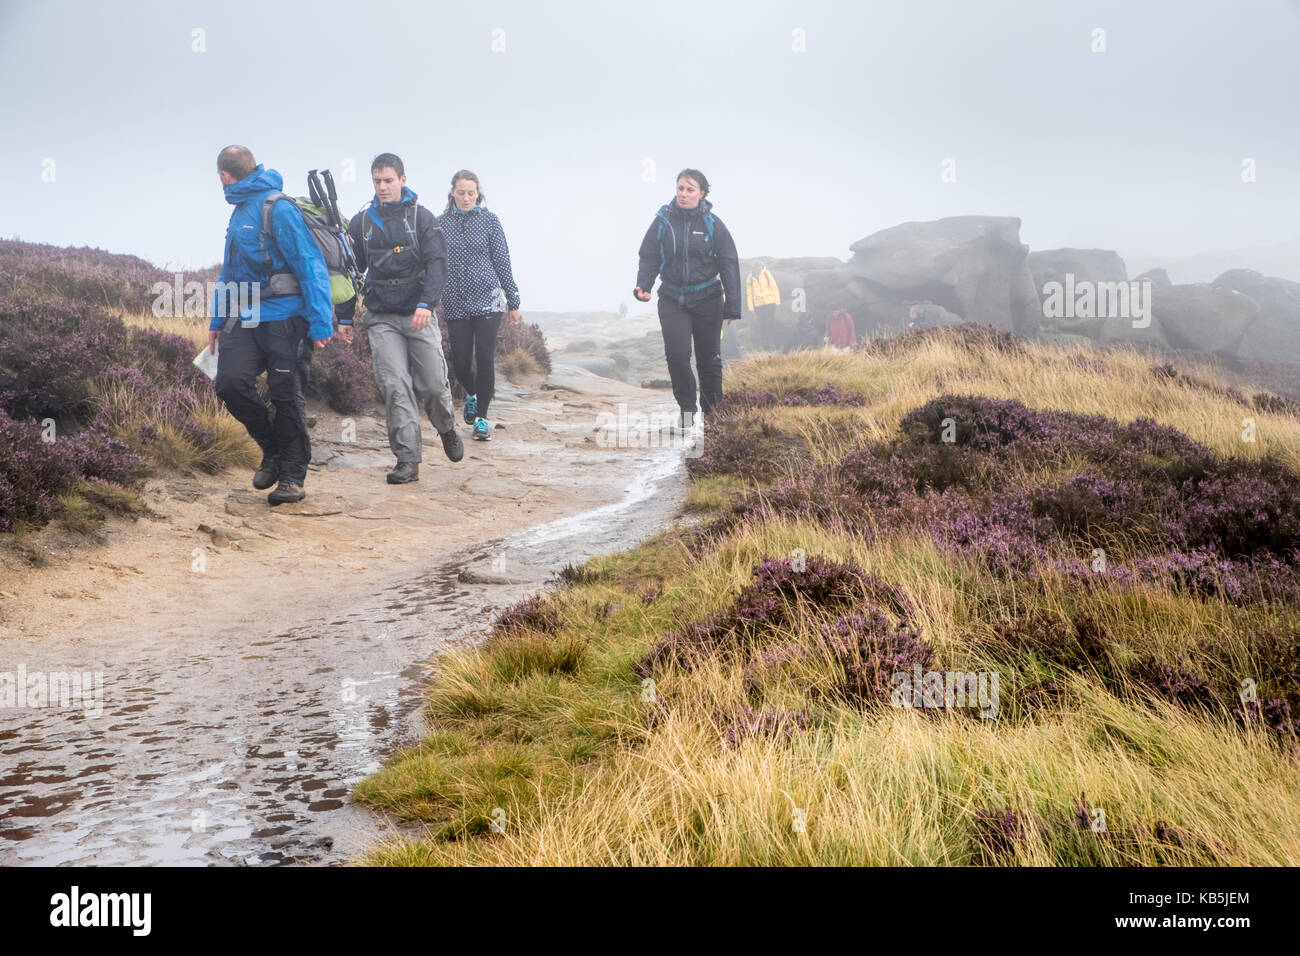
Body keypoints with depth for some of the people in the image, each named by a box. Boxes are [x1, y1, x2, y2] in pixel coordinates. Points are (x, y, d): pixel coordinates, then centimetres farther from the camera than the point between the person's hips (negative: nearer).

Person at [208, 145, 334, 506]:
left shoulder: (278, 209, -11)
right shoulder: (239, 213, 17)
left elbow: (311, 265, -16)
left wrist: (320, 323, -21)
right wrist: (218, 321, 24)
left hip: (283, 317, -7)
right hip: (246, 319, 7)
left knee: (287, 395, -1)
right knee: (230, 382, -8)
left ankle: (292, 477, 11)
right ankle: (272, 451, 12)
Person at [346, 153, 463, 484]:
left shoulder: (422, 217, 2)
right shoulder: (361, 222, 10)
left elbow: (437, 262, -8)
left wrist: (426, 303, -22)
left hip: (418, 315, -1)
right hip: (381, 319, 1)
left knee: (433, 384, -1)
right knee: (395, 387, -9)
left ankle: (447, 429, 31)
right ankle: (408, 460, -7)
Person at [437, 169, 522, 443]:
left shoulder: (489, 220, 1)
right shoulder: (441, 223, 4)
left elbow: (502, 262, 3)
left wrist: (513, 302, 3)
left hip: (488, 300, -1)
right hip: (455, 304, 1)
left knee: (485, 360, -5)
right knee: (461, 363, 2)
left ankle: (481, 417, 7)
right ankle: (471, 395, 35)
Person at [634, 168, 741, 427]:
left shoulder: (712, 224, -3)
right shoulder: (663, 221, -1)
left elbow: (729, 264, -1)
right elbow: (649, 258, 5)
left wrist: (732, 307, -6)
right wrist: (643, 285, -15)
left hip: (707, 299, 0)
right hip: (672, 299, 0)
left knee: (709, 359, 6)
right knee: (676, 355, -15)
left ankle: (712, 412, 23)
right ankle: (687, 408, 4)